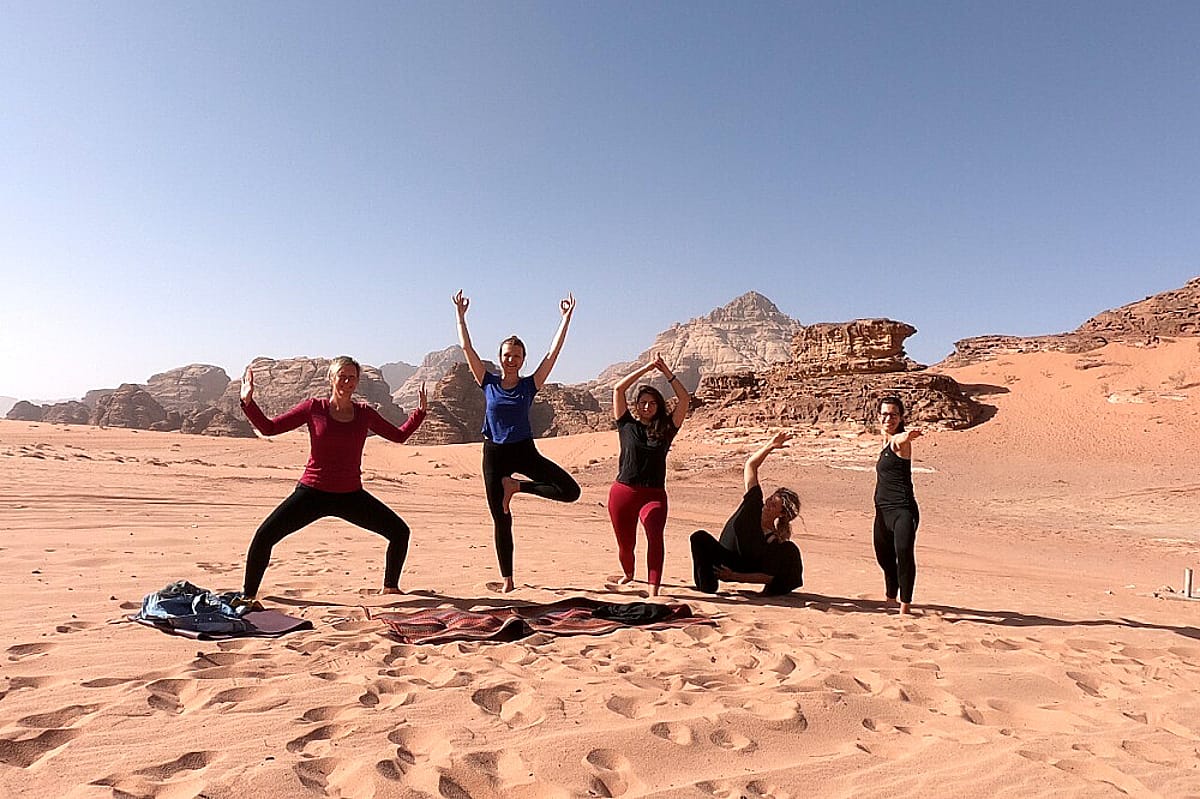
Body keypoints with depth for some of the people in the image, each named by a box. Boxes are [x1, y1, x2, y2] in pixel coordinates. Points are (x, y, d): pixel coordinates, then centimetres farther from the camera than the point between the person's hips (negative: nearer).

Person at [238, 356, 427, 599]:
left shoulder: (364, 413, 2)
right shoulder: (314, 408, -3)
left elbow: (399, 435, 12)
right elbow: (268, 428, -1)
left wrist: (421, 410, 3)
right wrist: (248, 401, -12)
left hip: (351, 495, 2)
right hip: (312, 493, -2)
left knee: (399, 532, -3)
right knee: (265, 535, -16)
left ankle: (390, 588, 17)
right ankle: (248, 596, 6)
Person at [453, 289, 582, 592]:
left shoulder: (529, 385, 0)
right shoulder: (488, 383, 1)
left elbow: (553, 352, -5)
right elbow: (467, 348, -2)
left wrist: (566, 317, -7)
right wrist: (460, 315, -3)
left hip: (525, 451, 1)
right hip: (495, 454, 0)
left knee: (570, 490, -15)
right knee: (501, 520, 4)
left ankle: (517, 486, 4)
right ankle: (507, 581, 19)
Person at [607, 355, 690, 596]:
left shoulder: (666, 429, 6)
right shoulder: (627, 425, 6)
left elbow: (684, 398, 1)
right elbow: (618, 389, -1)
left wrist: (667, 373, -3)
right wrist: (646, 368, -2)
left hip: (654, 494, -1)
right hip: (623, 492, 1)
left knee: (655, 534, -27)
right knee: (626, 544, 11)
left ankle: (653, 590, -31)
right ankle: (629, 574, 45)